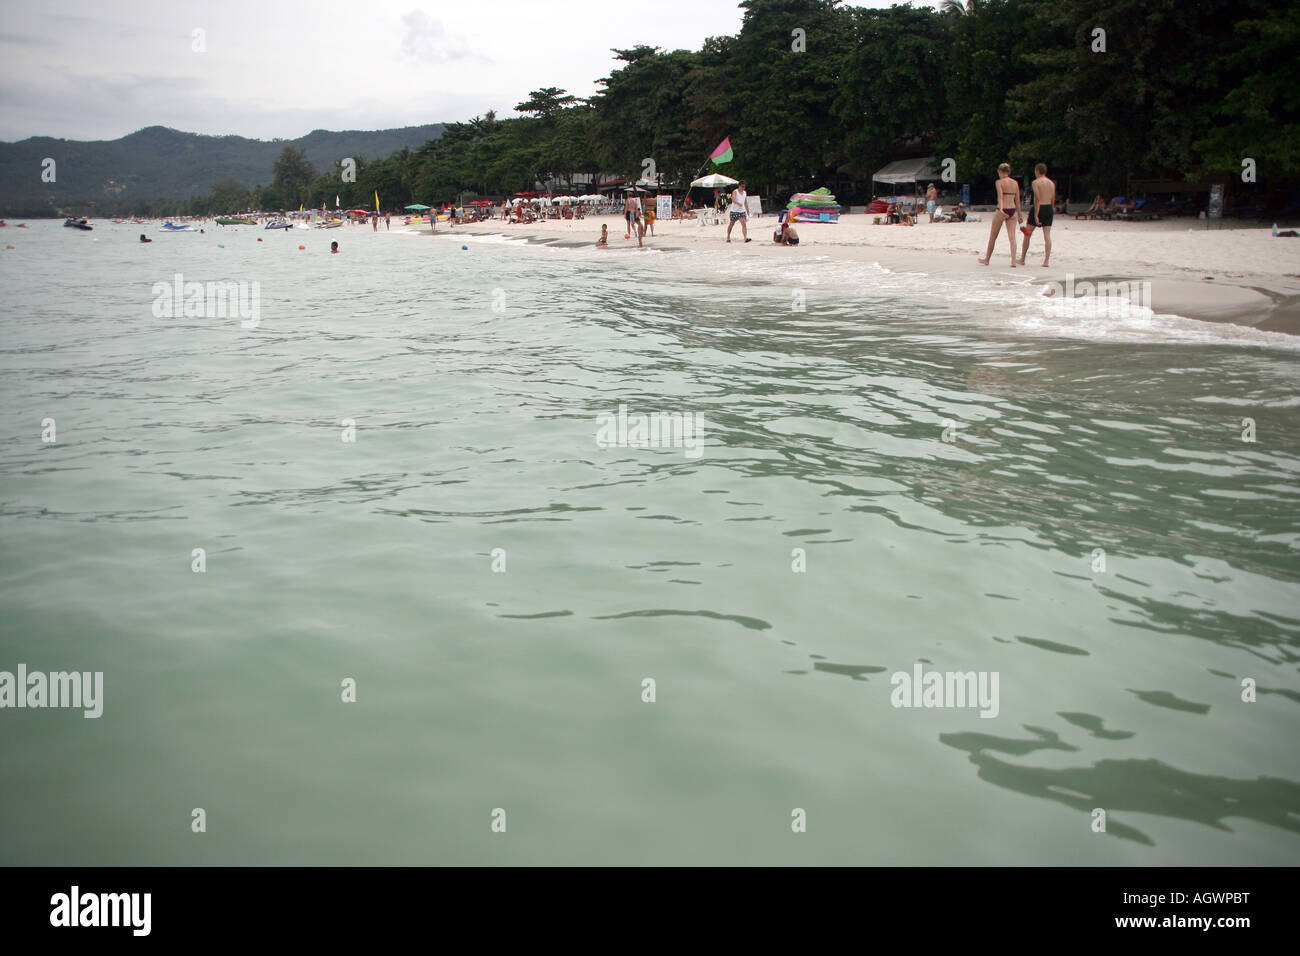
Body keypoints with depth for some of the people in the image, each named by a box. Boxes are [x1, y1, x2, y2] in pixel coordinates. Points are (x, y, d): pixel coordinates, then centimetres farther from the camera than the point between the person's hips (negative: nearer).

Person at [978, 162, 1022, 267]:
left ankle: (986, 260, 22)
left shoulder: (1000, 182, -5)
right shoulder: (1015, 183, 10)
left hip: (1002, 210, -4)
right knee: (1012, 236, 0)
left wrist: (1001, 209, -28)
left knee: (993, 236, 10)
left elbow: (1000, 197, -18)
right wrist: (1019, 213, 19)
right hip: (1013, 210, 4)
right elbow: (1017, 200, 12)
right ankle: (1013, 261, -11)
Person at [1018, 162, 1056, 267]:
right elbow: (1053, 200, 9)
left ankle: (1022, 259, 13)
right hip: (1049, 208, 5)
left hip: (1039, 208, -5)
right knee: (1047, 235, 1)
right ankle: (1046, 261, -7)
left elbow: (1037, 199, -16)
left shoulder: (1035, 182, -8)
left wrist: (1036, 215, -18)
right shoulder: (1051, 183, 10)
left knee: (1027, 235, 7)